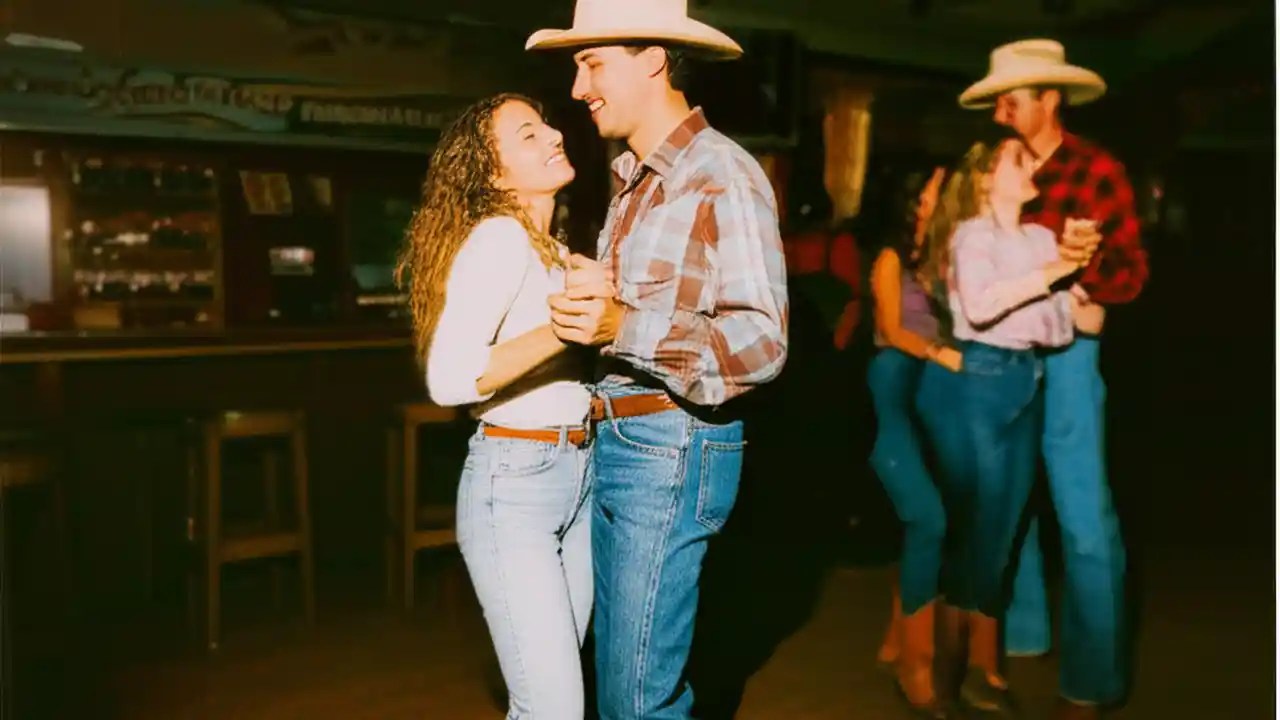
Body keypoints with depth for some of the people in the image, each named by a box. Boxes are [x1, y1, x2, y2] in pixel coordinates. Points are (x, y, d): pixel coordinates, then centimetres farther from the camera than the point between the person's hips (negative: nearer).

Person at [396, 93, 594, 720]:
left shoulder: (551, 248, 15)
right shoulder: (497, 236, -13)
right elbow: (448, 379, -24)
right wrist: (560, 331, -31)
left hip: (578, 476, 9)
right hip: (513, 482, -9)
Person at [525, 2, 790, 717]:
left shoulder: (725, 176, -12)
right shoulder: (633, 180, 16)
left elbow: (762, 341, -20)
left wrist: (622, 325, -30)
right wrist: (591, 299, -1)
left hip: (673, 449, -9)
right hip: (617, 444, 9)